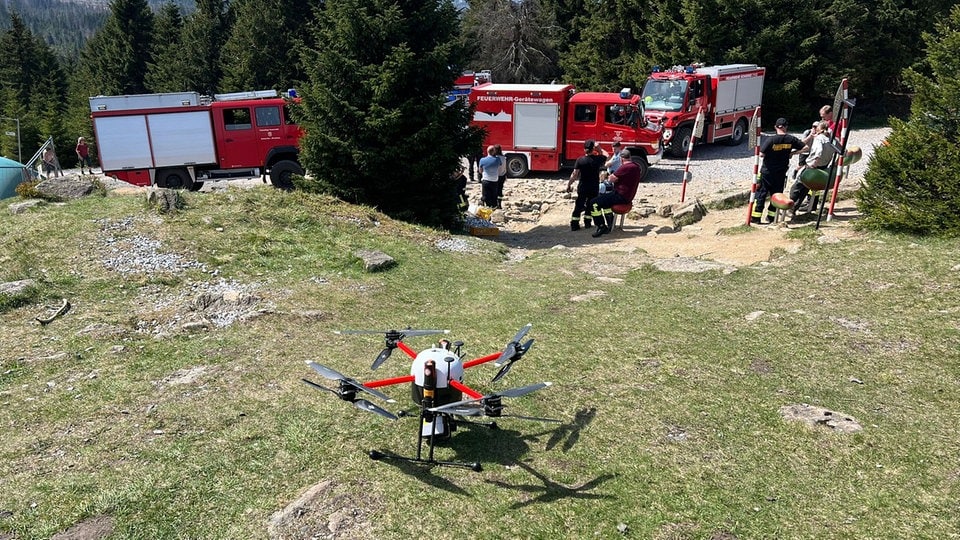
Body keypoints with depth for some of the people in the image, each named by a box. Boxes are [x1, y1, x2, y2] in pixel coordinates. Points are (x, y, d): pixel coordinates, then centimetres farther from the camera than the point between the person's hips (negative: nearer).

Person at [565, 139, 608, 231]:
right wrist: (599, 149, 14)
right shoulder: (598, 159, -8)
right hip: (594, 188, 0)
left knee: (579, 206, 8)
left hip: (582, 187, 0)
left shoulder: (580, 160, -10)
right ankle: (587, 223, 20)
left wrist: (569, 184, -4)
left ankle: (574, 224, 5)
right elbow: (606, 155, 15)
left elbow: (574, 174, -11)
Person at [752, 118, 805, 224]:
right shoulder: (791, 139, -4)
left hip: (767, 172, -3)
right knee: (776, 194, 14)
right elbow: (805, 147, 1)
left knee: (761, 193, 4)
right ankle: (771, 217, 17)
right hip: (781, 173, 3)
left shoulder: (770, 140, -16)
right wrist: (792, 153, 8)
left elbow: (761, 154, -17)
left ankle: (755, 217, 4)